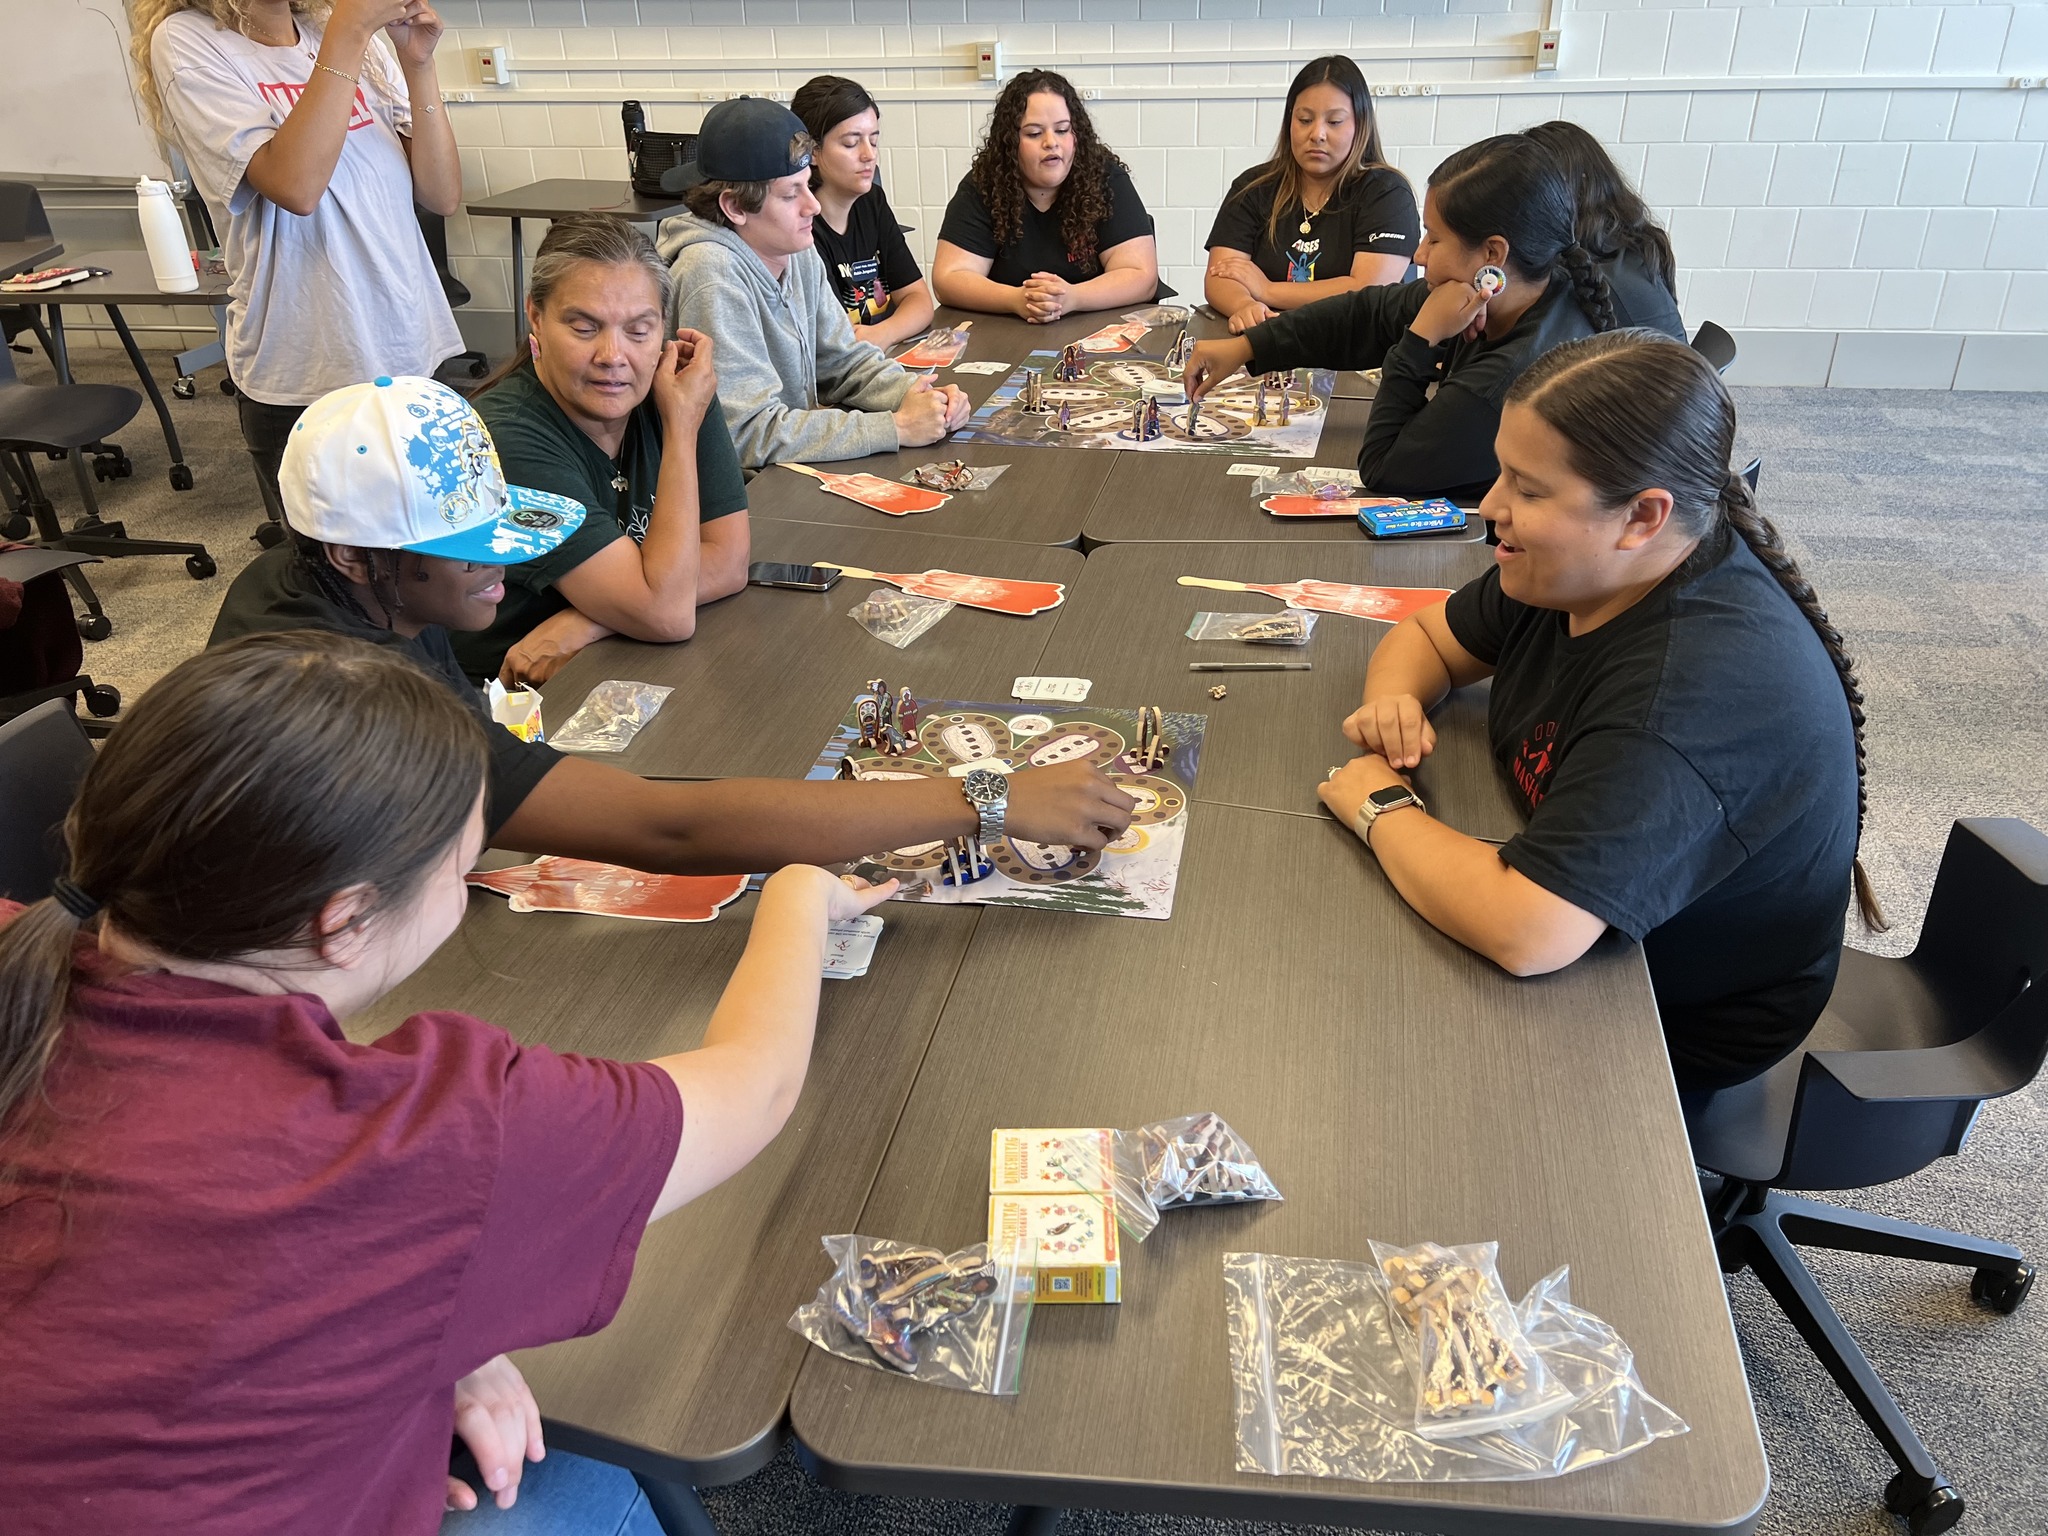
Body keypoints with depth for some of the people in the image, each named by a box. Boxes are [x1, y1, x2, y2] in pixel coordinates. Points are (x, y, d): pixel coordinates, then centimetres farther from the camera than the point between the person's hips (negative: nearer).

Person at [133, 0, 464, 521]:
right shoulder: (188, 42, -7)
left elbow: (442, 195, 1)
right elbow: (295, 185, -24)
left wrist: (416, 63, -10)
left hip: (415, 356, 5)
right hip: (305, 381, -4)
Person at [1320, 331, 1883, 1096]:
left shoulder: (1699, 685, -39)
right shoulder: (1585, 564, -10)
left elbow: (1523, 934, -46)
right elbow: (1428, 634, 7)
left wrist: (1382, 807, -30)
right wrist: (1393, 699, -18)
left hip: (1685, 1022, -7)